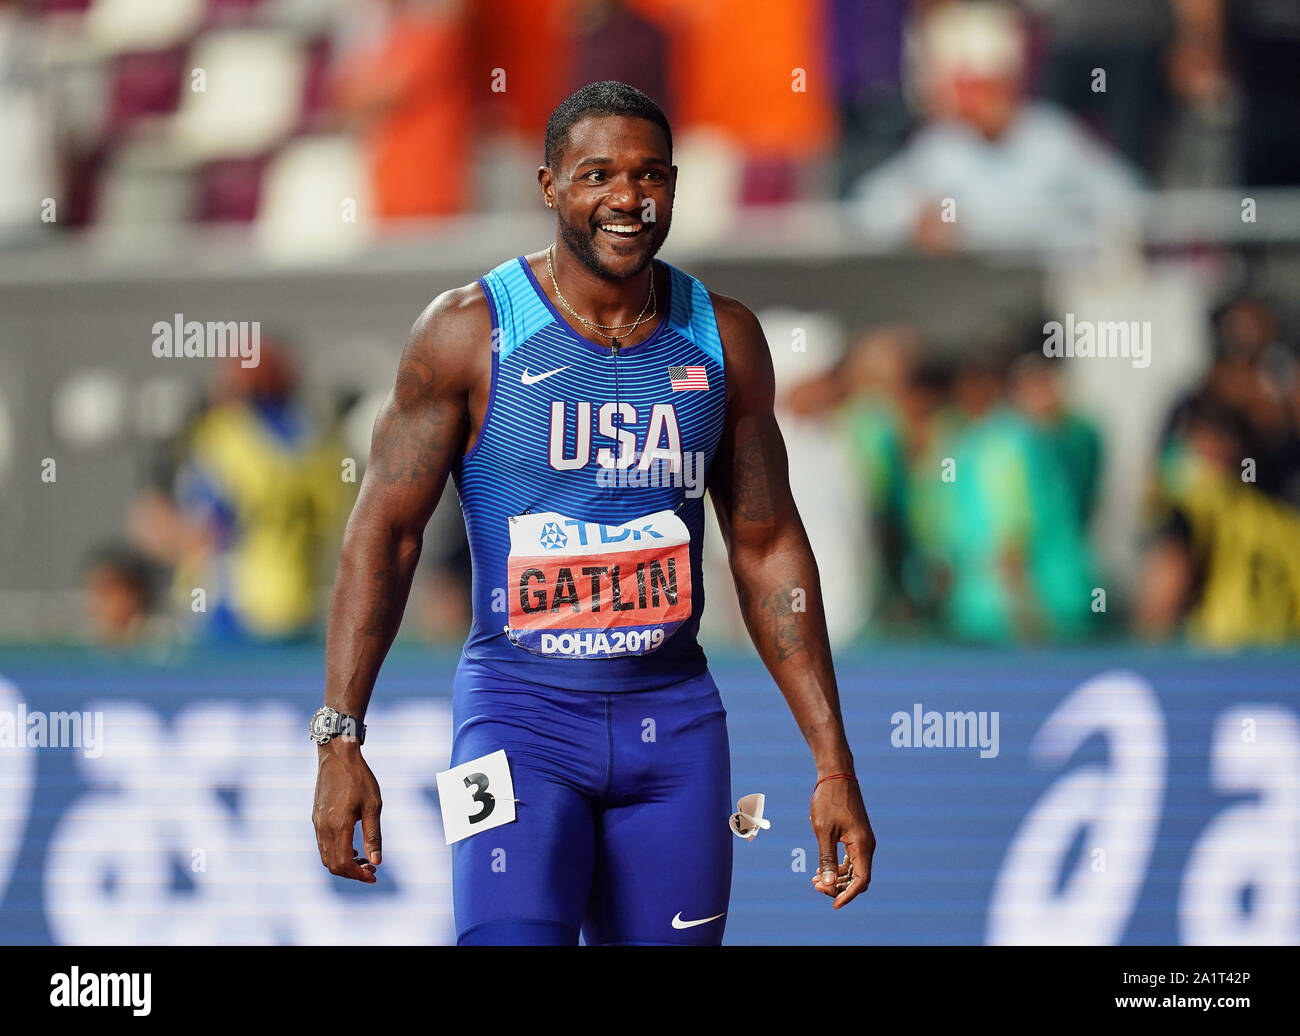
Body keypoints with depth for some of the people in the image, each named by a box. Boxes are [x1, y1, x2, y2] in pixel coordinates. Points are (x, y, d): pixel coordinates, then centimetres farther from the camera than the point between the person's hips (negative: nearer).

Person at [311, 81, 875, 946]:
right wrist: (341, 741, -11)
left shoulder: (721, 340, 5)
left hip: (675, 715, 4)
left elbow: (769, 549, 11)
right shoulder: (470, 331, -5)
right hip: (522, 711, -4)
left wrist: (834, 764, 7)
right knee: (513, 938, -21)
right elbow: (385, 531, -4)